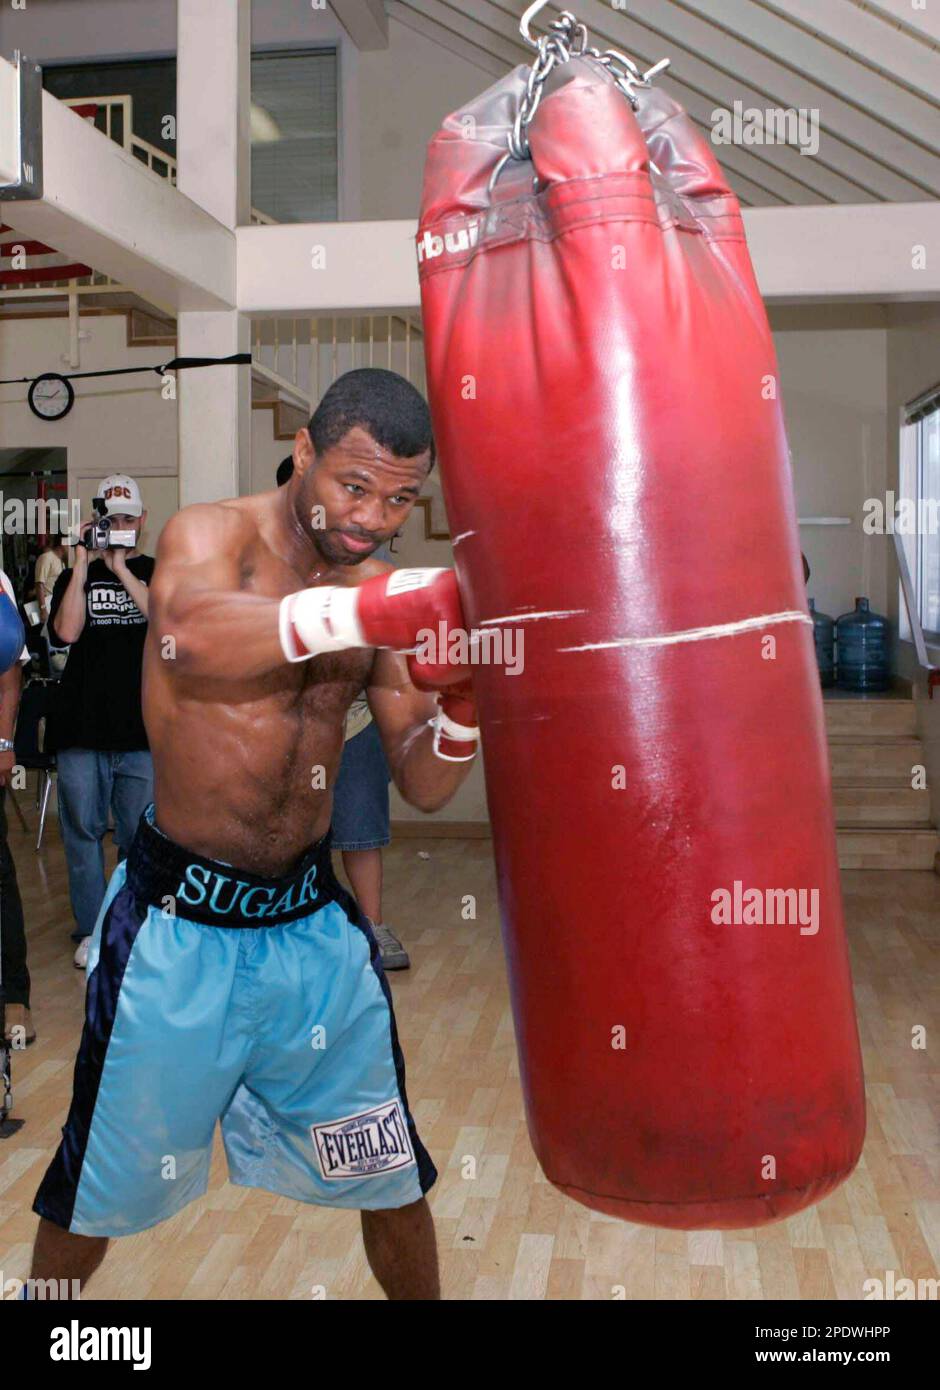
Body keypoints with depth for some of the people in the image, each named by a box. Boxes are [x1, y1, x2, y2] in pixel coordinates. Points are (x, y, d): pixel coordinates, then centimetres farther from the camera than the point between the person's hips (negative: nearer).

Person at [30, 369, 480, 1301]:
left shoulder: (383, 595, 1)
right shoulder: (209, 535, -12)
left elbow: (421, 787, 1)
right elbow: (189, 635, -38)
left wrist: (463, 706, -18)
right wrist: (368, 611, -49)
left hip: (312, 919, 4)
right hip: (178, 922, -3)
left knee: (393, 1179, 14)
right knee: (99, 1189, 15)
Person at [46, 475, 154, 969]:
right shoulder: (74, 577, 11)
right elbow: (67, 632, -8)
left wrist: (121, 570, -12)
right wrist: (83, 564, -8)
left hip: (142, 728, -1)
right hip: (82, 727, 1)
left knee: (142, 834, 6)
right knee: (82, 829, 6)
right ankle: (91, 929, 18)